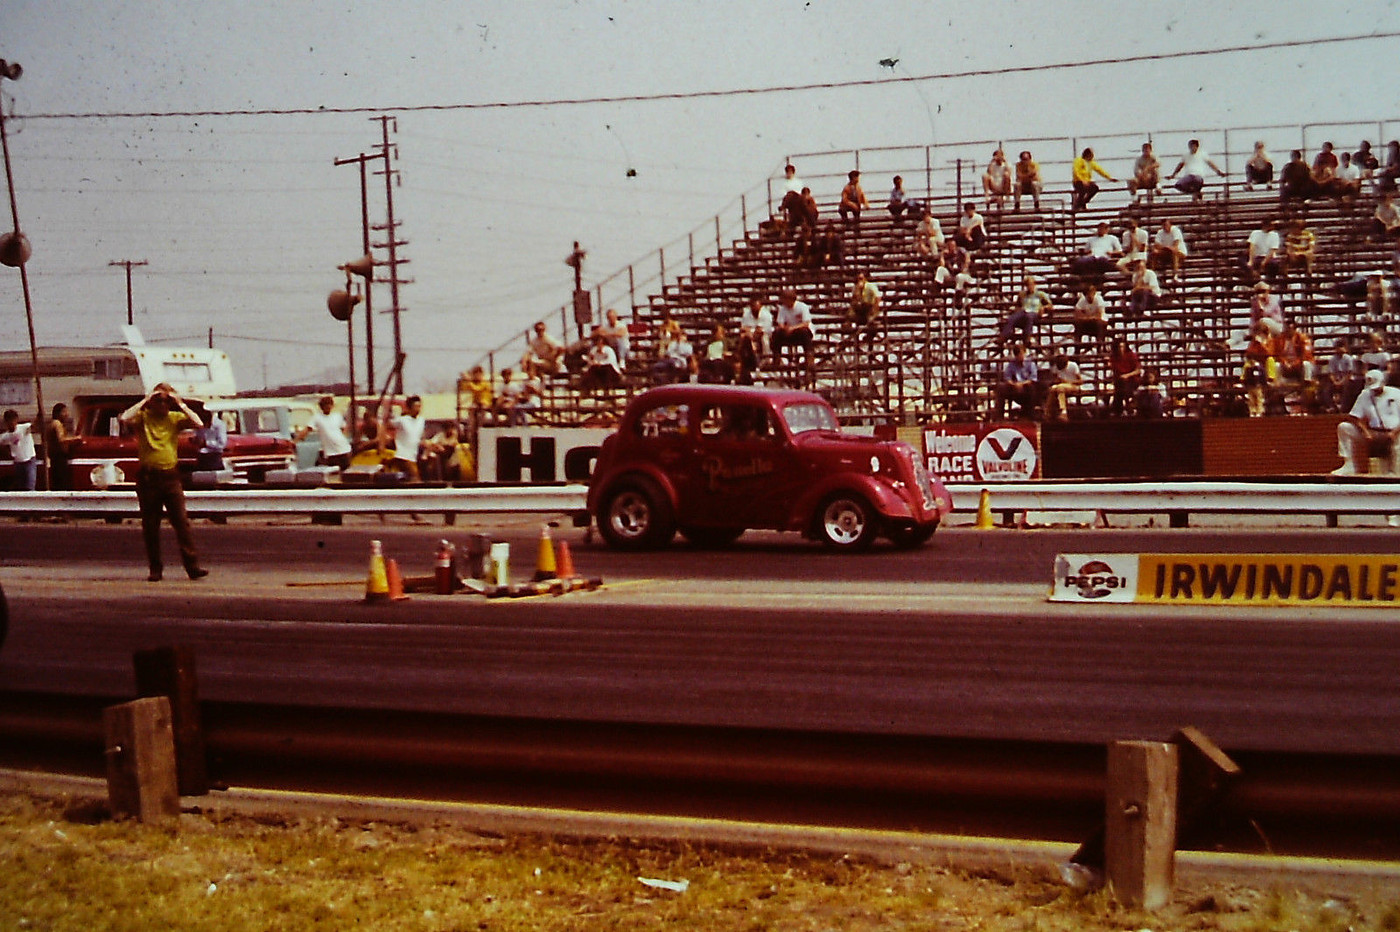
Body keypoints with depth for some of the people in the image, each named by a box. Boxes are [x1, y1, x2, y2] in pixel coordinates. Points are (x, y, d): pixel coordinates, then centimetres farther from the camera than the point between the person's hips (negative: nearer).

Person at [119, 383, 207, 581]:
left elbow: (199, 424, -7)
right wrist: (144, 401, -8)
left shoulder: (175, 417, 8)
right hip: (148, 476, 0)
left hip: (170, 476, 0)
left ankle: (192, 566, -7)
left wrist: (181, 404, -4)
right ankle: (155, 569, 14)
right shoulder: (143, 416, 4)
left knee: (182, 521, -5)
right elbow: (125, 419, -17)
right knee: (150, 526, 5)